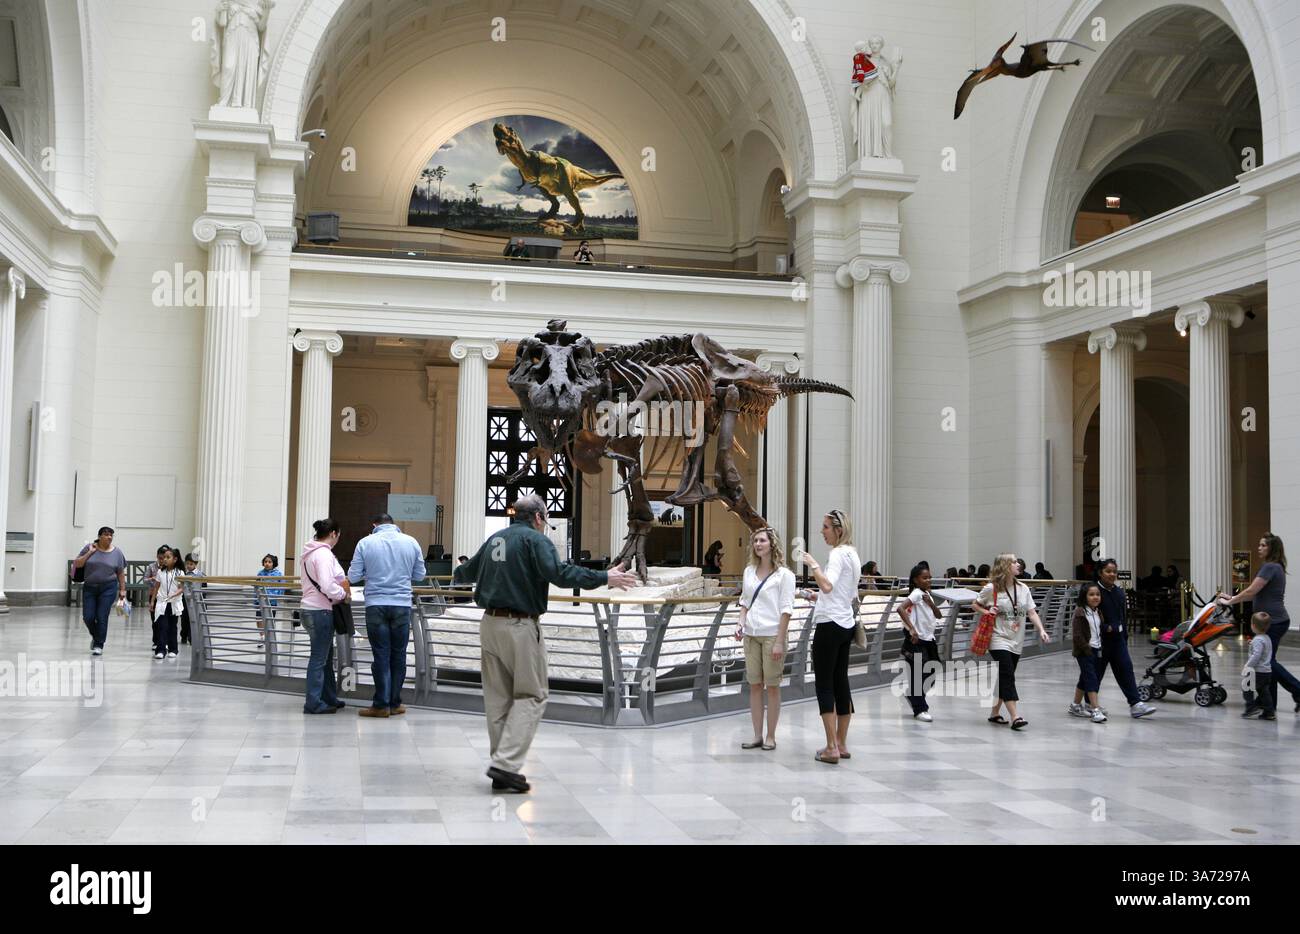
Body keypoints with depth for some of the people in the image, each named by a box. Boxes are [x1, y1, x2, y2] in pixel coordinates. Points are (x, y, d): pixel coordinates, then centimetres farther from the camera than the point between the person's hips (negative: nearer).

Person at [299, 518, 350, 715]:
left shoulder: (308, 553, 14)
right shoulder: (324, 553, -17)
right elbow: (327, 586, -25)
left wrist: (341, 585, 11)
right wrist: (344, 594, -9)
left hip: (310, 609, 10)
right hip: (321, 611, -10)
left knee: (326, 656, 17)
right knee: (319, 658, -2)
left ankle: (329, 698, 26)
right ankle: (313, 703, 3)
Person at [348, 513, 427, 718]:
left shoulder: (365, 543, -2)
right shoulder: (411, 542, 3)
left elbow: (353, 577, -1)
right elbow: (420, 576, 9)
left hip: (376, 605, -1)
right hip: (402, 605, 1)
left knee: (381, 655, 3)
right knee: (398, 655, 9)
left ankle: (381, 704, 3)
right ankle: (394, 703, 15)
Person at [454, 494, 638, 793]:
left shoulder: (494, 539, 15)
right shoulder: (535, 539, -8)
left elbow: (469, 570, 31)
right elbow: (560, 573, -24)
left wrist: (458, 575, 55)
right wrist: (604, 578, -23)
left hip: (490, 623, 8)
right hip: (520, 626, -7)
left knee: (497, 697, 12)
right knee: (530, 696, -1)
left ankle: (502, 768, 16)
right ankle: (507, 764, -11)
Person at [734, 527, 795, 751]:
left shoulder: (784, 574, -6)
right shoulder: (749, 571, 11)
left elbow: (786, 610, -9)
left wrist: (779, 642, -14)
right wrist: (741, 623, 1)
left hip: (772, 635, -5)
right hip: (751, 635, 5)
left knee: (772, 686, 3)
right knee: (754, 685, 8)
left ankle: (770, 736, 11)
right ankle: (757, 736, 15)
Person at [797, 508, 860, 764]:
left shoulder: (838, 554, -14)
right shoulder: (852, 554, 16)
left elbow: (827, 586, -30)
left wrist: (813, 564, -18)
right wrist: (817, 596, 33)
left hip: (830, 625, -10)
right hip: (846, 623, 10)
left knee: (824, 683, -6)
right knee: (840, 682, 11)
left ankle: (832, 748, -7)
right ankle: (842, 744, 15)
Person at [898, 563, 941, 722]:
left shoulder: (927, 594, 11)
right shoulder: (916, 594, -14)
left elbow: (938, 615, 10)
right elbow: (901, 609, -29)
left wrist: (931, 603, -9)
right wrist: (912, 629, -31)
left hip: (929, 638, 8)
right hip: (917, 639, -8)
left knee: (930, 671, 12)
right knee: (917, 674, -2)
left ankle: (913, 695, 33)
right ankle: (920, 709, 5)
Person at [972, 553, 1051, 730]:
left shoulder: (1023, 589, 4)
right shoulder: (991, 588, -8)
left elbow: (1032, 612, 1)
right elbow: (975, 605, 5)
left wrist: (1041, 630, -14)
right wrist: (987, 612, -14)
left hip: (1016, 641, 5)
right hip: (999, 640, -5)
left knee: (1005, 678, 12)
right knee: (1007, 676, -15)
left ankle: (995, 712, 26)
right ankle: (1015, 717, -19)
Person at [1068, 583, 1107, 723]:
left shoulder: (1098, 612, 11)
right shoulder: (1080, 612, -13)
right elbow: (1077, 634, -16)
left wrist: (1101, 648, 10)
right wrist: (1087, 648, -17)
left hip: (1096, 650, 8)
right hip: (1084, 652, -8)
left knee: (1085, 678, 16)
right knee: (1092, 678, -14)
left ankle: (1076, 706, 28)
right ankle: (1095, 710, -18)